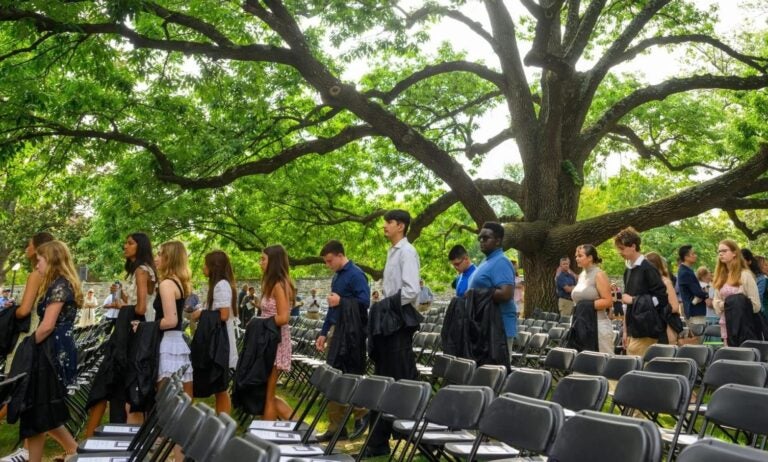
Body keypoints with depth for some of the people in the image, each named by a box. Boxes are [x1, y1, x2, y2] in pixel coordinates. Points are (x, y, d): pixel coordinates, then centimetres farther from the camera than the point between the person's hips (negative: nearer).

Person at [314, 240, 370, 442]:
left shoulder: (356, 275, -11)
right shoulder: (337, 276, 17)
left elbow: (365, 302, -19)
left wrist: (341, 301, -16)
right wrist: (323, 333, 19)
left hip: (351, 335, -9)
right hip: (337, 333, 9)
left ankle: (361, 414, 18)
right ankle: (336, 426, 13)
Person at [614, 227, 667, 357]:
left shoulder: (648, 268, -10)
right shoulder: (628, 270, 12)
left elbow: (660, 297, -14)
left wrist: (633, 300, -12)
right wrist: (625, 330, 14)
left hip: (646, 332, -7)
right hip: (633, 330, 7)